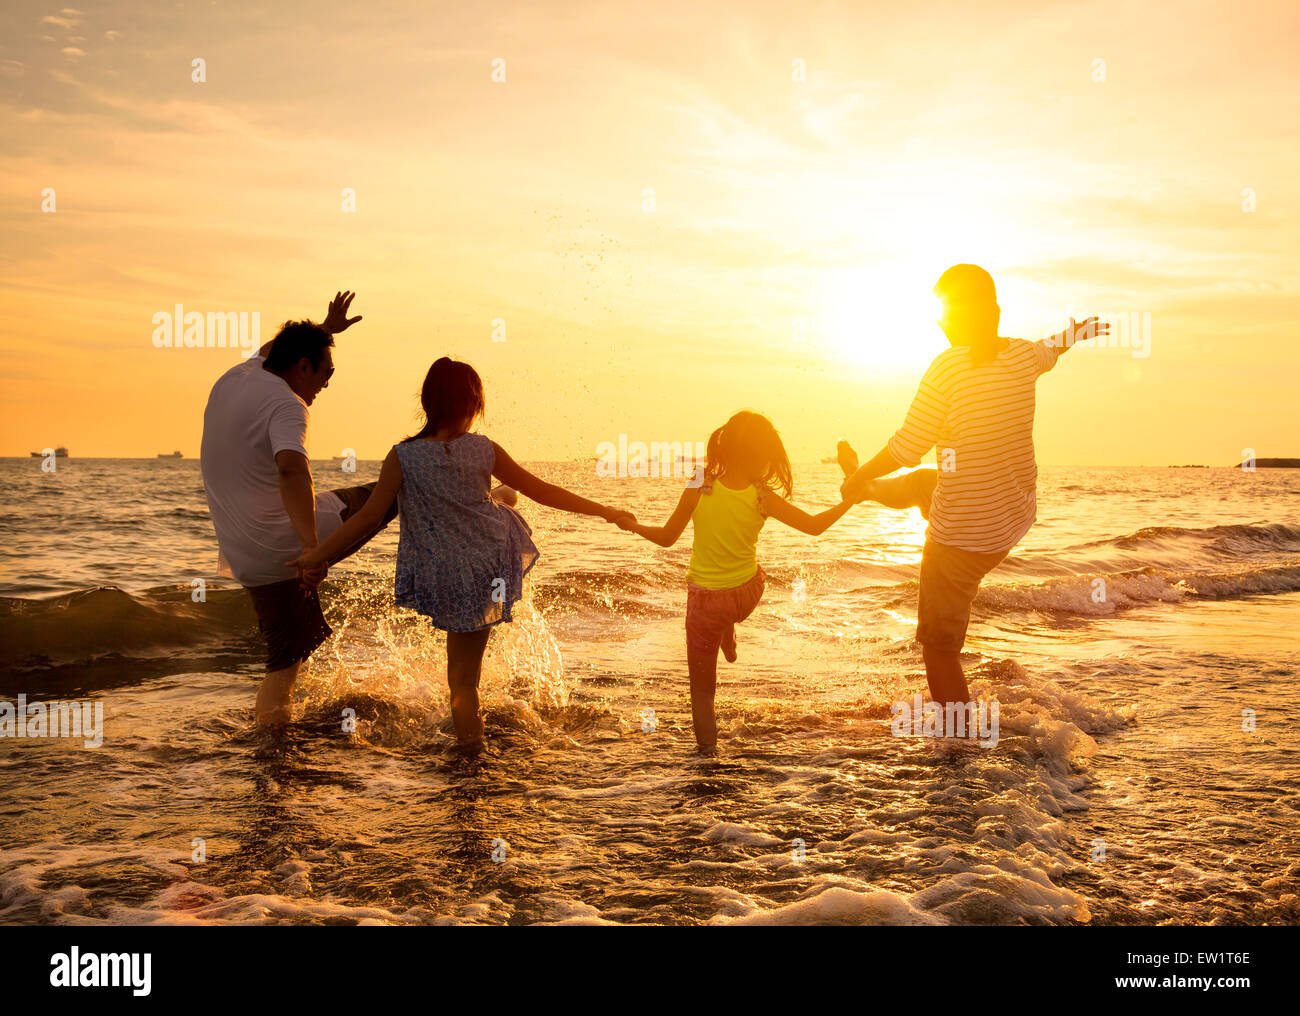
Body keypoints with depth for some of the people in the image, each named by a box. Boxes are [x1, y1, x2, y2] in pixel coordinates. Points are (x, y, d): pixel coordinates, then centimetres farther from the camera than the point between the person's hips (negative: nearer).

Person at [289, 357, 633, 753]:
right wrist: (603, 511, 10)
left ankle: (470, 735, 25)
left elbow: (369, 517, -13)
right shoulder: (485, 449, -7)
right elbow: (541, 491, -1)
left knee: (462, 668, 17)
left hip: (448, 581, -1)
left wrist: (316, 556, -4)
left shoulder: (403, 457, -14)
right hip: (496, 563, 2)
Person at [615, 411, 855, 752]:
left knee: (702, 690, 13)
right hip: (748, 593, 2)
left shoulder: (699, 489, -18)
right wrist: (849, 500, 9)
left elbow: (666, 537, -7)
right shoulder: (762, 497, -16)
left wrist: (633, 526, 13)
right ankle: (729, 640, 47)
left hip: (706, 601, -2)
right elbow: (814, 526, -7)